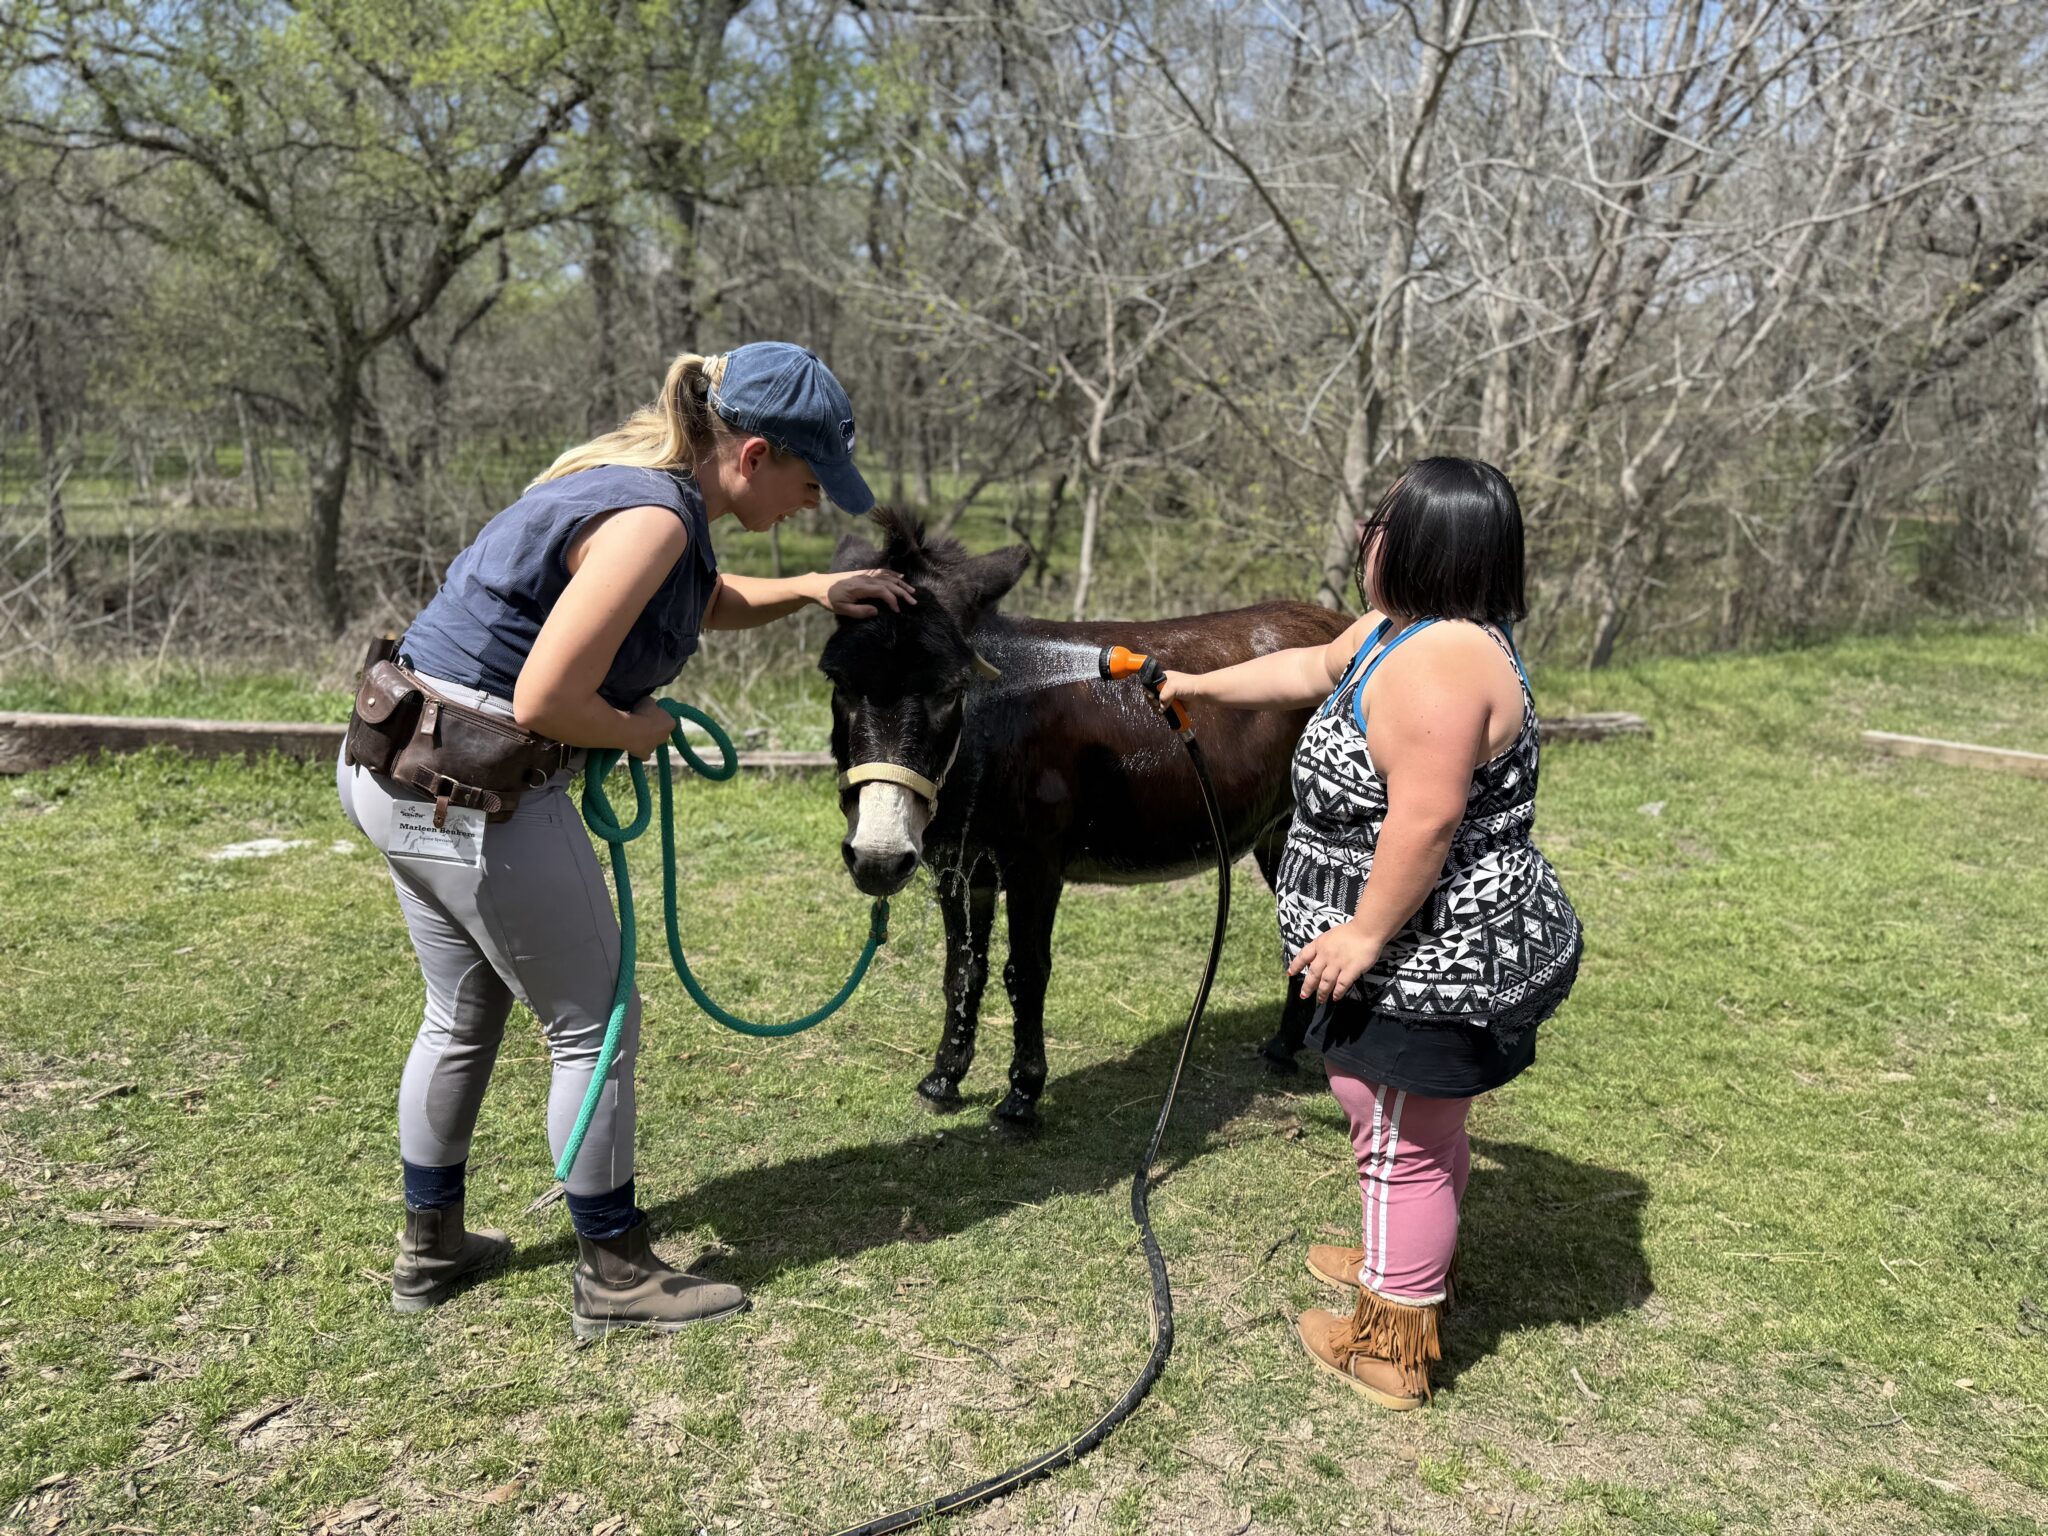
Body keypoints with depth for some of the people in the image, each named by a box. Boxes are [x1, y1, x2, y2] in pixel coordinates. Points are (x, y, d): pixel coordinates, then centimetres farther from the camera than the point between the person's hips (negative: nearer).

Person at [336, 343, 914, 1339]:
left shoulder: (648, 488, 10)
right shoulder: (651, 517, -21)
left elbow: (708, 603, 30)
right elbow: (544, 702, -26)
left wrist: (809, 591, 16)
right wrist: (639, 729, -8)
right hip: (478, 795, -10)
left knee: (464, 1017, 23)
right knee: (594, 1025, 5)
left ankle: (430, 1248, 39)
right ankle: (614, 1277, 20)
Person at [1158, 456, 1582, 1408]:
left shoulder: (1437, 663, -26)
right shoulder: (1398, 632, 8)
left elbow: (1426, 820, -30)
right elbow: (1313, 668, 24)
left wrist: (1365, 934, -24)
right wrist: (1203, 686, 32)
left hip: (1427, 966, -10)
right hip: (1439, 960, 10)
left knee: (1403, 1148, 4)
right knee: (1425, 1132, 27)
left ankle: (1390, 1351, 21)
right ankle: (1411, 1266, 48)